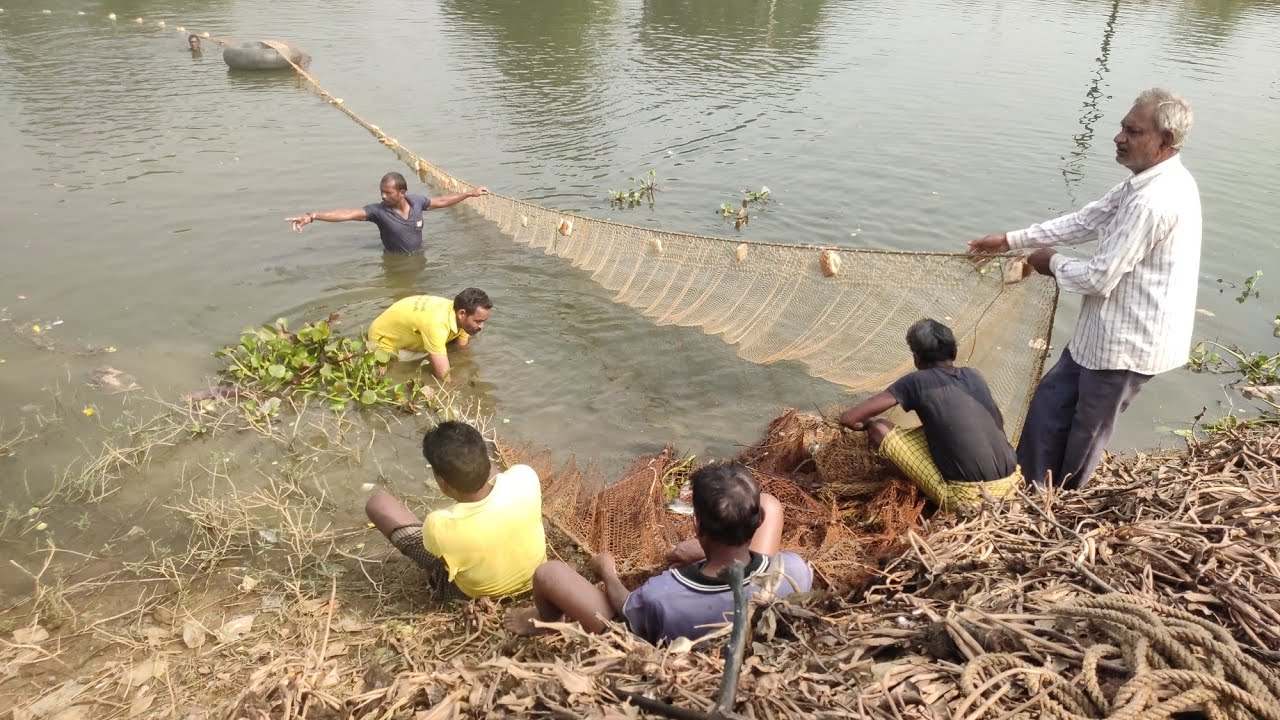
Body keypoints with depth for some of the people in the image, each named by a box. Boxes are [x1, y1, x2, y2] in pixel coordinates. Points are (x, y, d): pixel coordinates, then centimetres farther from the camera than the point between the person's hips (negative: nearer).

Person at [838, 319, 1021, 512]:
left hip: (967, 498, -7)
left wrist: (869, 425, 20)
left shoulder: (916, 382, -3)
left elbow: (848, 418, -3)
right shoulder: (974, 376, 12)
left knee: (879, 429, 3)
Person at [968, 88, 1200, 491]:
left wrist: (1054, 264, -5)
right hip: (1115, 331, 10)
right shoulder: (1151, 182, 6)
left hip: (1128, 341, -10)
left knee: (1087, 431, 9)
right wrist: (1011, 240, 11)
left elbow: (1099, 277, -26)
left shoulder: (1154, 201, -28)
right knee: (1051, 404, 19)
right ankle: (1031, 488, 34)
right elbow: (1084, 221, 14)